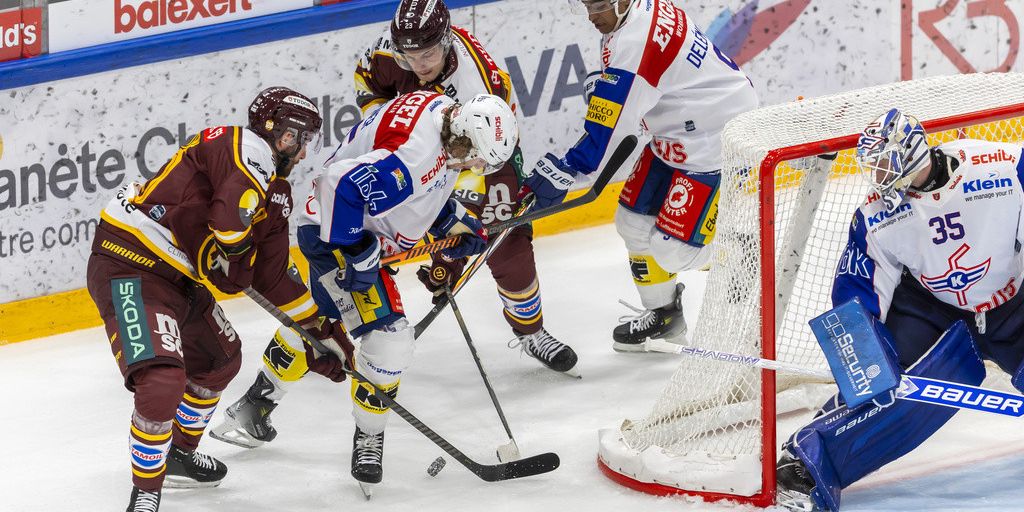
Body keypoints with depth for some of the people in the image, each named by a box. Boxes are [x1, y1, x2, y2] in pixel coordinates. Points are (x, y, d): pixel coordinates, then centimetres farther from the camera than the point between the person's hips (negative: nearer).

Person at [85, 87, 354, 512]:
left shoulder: (276, 193, 15)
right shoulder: (246, 148, -15)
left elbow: (275, 275, 19)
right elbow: (232, 205, -33)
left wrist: (321, 329, 17)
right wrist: (232, 254, -14)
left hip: (181, 277, 11)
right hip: (128, 266, -11)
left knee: (220, 360, 29)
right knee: (162, 381, -25)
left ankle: (180, 455, 48)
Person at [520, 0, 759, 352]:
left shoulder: (637, 41, -29)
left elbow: (608, 130, -28)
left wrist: (560, 173, -25)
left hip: (720, 136, -10)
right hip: (676, 136, 10)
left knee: (675, 245, -11)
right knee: (635, 222, 12)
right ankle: (662, 313, 31)